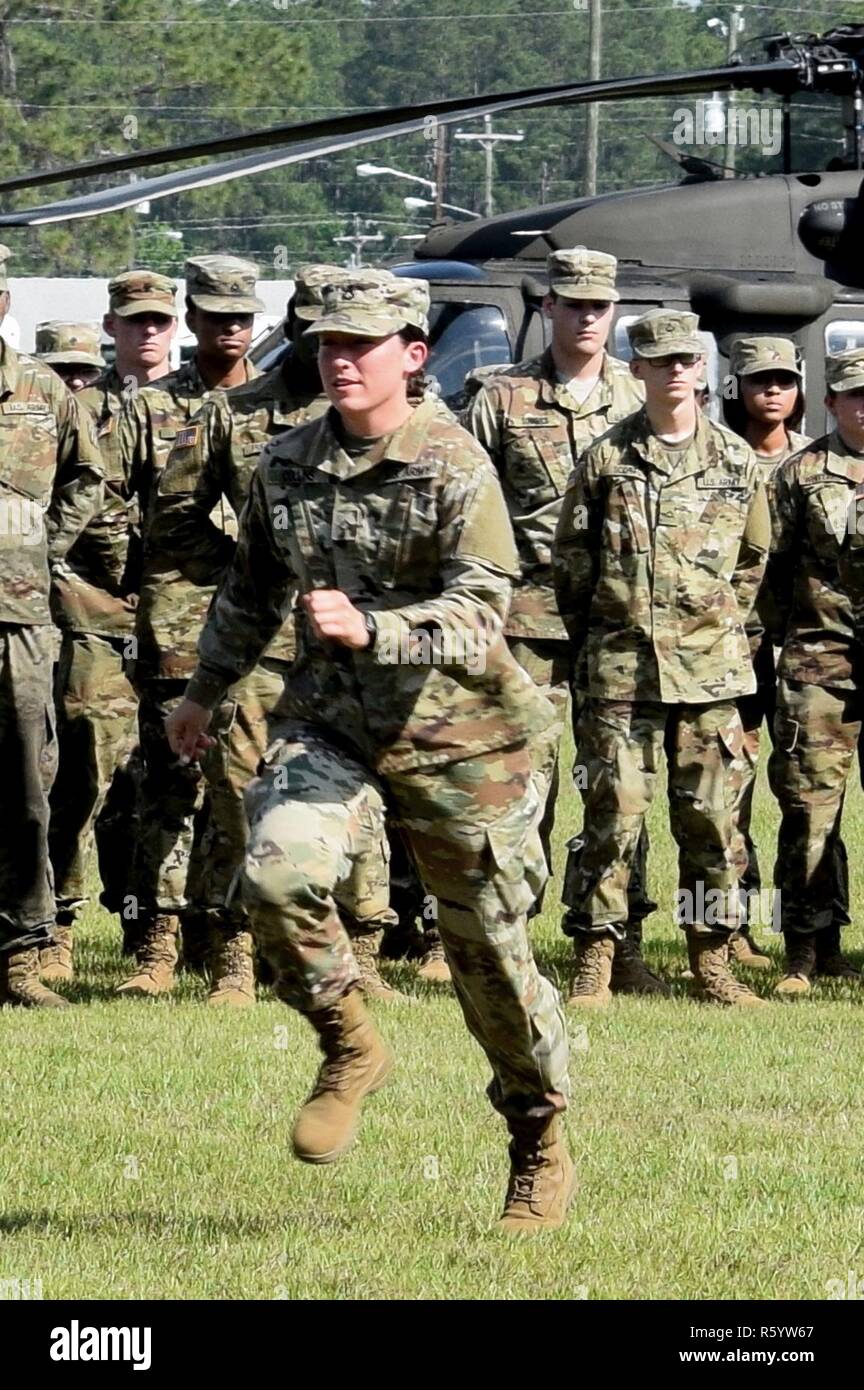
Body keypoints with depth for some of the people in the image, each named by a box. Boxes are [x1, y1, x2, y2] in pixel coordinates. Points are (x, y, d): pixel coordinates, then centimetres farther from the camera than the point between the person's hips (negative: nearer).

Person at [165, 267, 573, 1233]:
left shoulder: (455, 468, -12)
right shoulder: (286, 465, 4)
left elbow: (479, 610, -22)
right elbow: (251, 590, 21)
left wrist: (369, 630, -36)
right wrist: (203, 691, 30)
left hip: (455, 737, -3)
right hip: (327, 724, 4)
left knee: (488, 947, 4)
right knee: (278, 872, -25)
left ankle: (541, 1151, 24)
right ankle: (349, 1049, 0)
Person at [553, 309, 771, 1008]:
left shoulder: (737, 460, 8)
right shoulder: (606, 460, 2)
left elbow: (753, 558, 18)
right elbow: (571, 559, 8)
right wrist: (597, 639, 10)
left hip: (711, 670, 2)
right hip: (621, 669, -2)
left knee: (711, 817, 3)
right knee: (614, 813, -4)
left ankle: (711, 961, 10)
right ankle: (595, 963, 0)